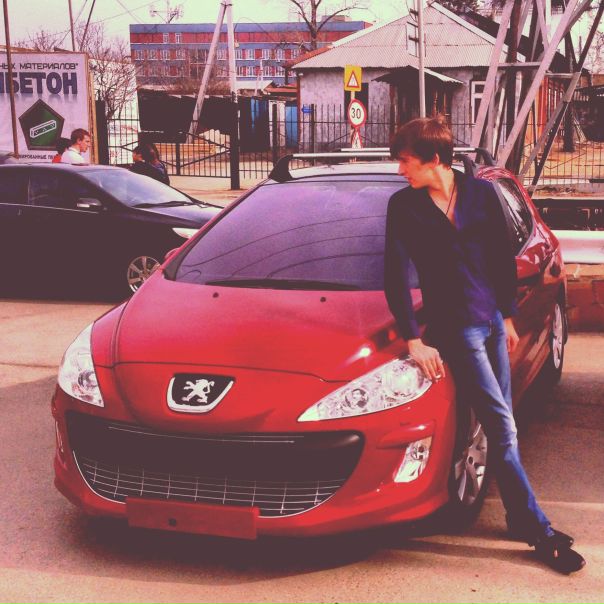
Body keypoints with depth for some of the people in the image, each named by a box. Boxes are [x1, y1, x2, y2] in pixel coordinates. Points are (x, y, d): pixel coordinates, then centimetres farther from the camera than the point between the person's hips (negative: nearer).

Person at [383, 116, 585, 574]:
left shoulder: (481, 193, 2)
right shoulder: (404, 206, -5)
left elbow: (503, 257, 9)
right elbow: (396, 275, -7)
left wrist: (508, 315, 10)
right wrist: (413, 339, -12)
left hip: (493, 319, 3)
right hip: (455, 326, -3)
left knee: (503, 425, 8)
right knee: (502, 428, -6)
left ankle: (520, 517, 20)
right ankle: (538, 529, 2)